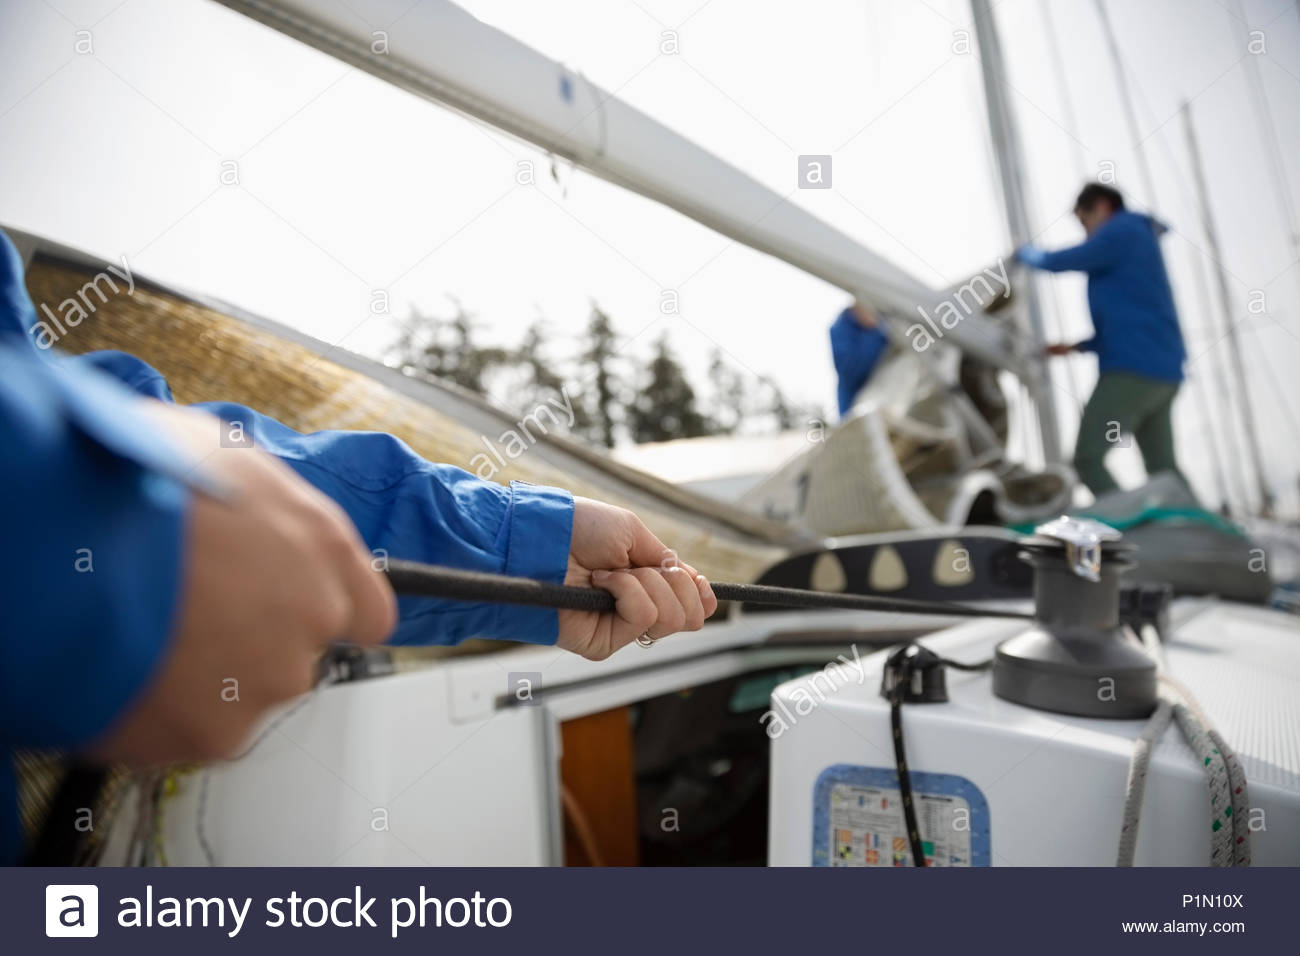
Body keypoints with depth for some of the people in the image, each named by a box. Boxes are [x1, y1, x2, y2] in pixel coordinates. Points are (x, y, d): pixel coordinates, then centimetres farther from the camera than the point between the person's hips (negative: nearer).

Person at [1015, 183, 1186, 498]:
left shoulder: (1121, 230, -2)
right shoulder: (1139, 237, 27)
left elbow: (1057, 262, -8)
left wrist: (1024, 252, 13)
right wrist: (1075, 347, 23)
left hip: (1135, 368, -10)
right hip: (1162, 370, 10)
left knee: (1087, 459, -12)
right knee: (1162, 469, 10)